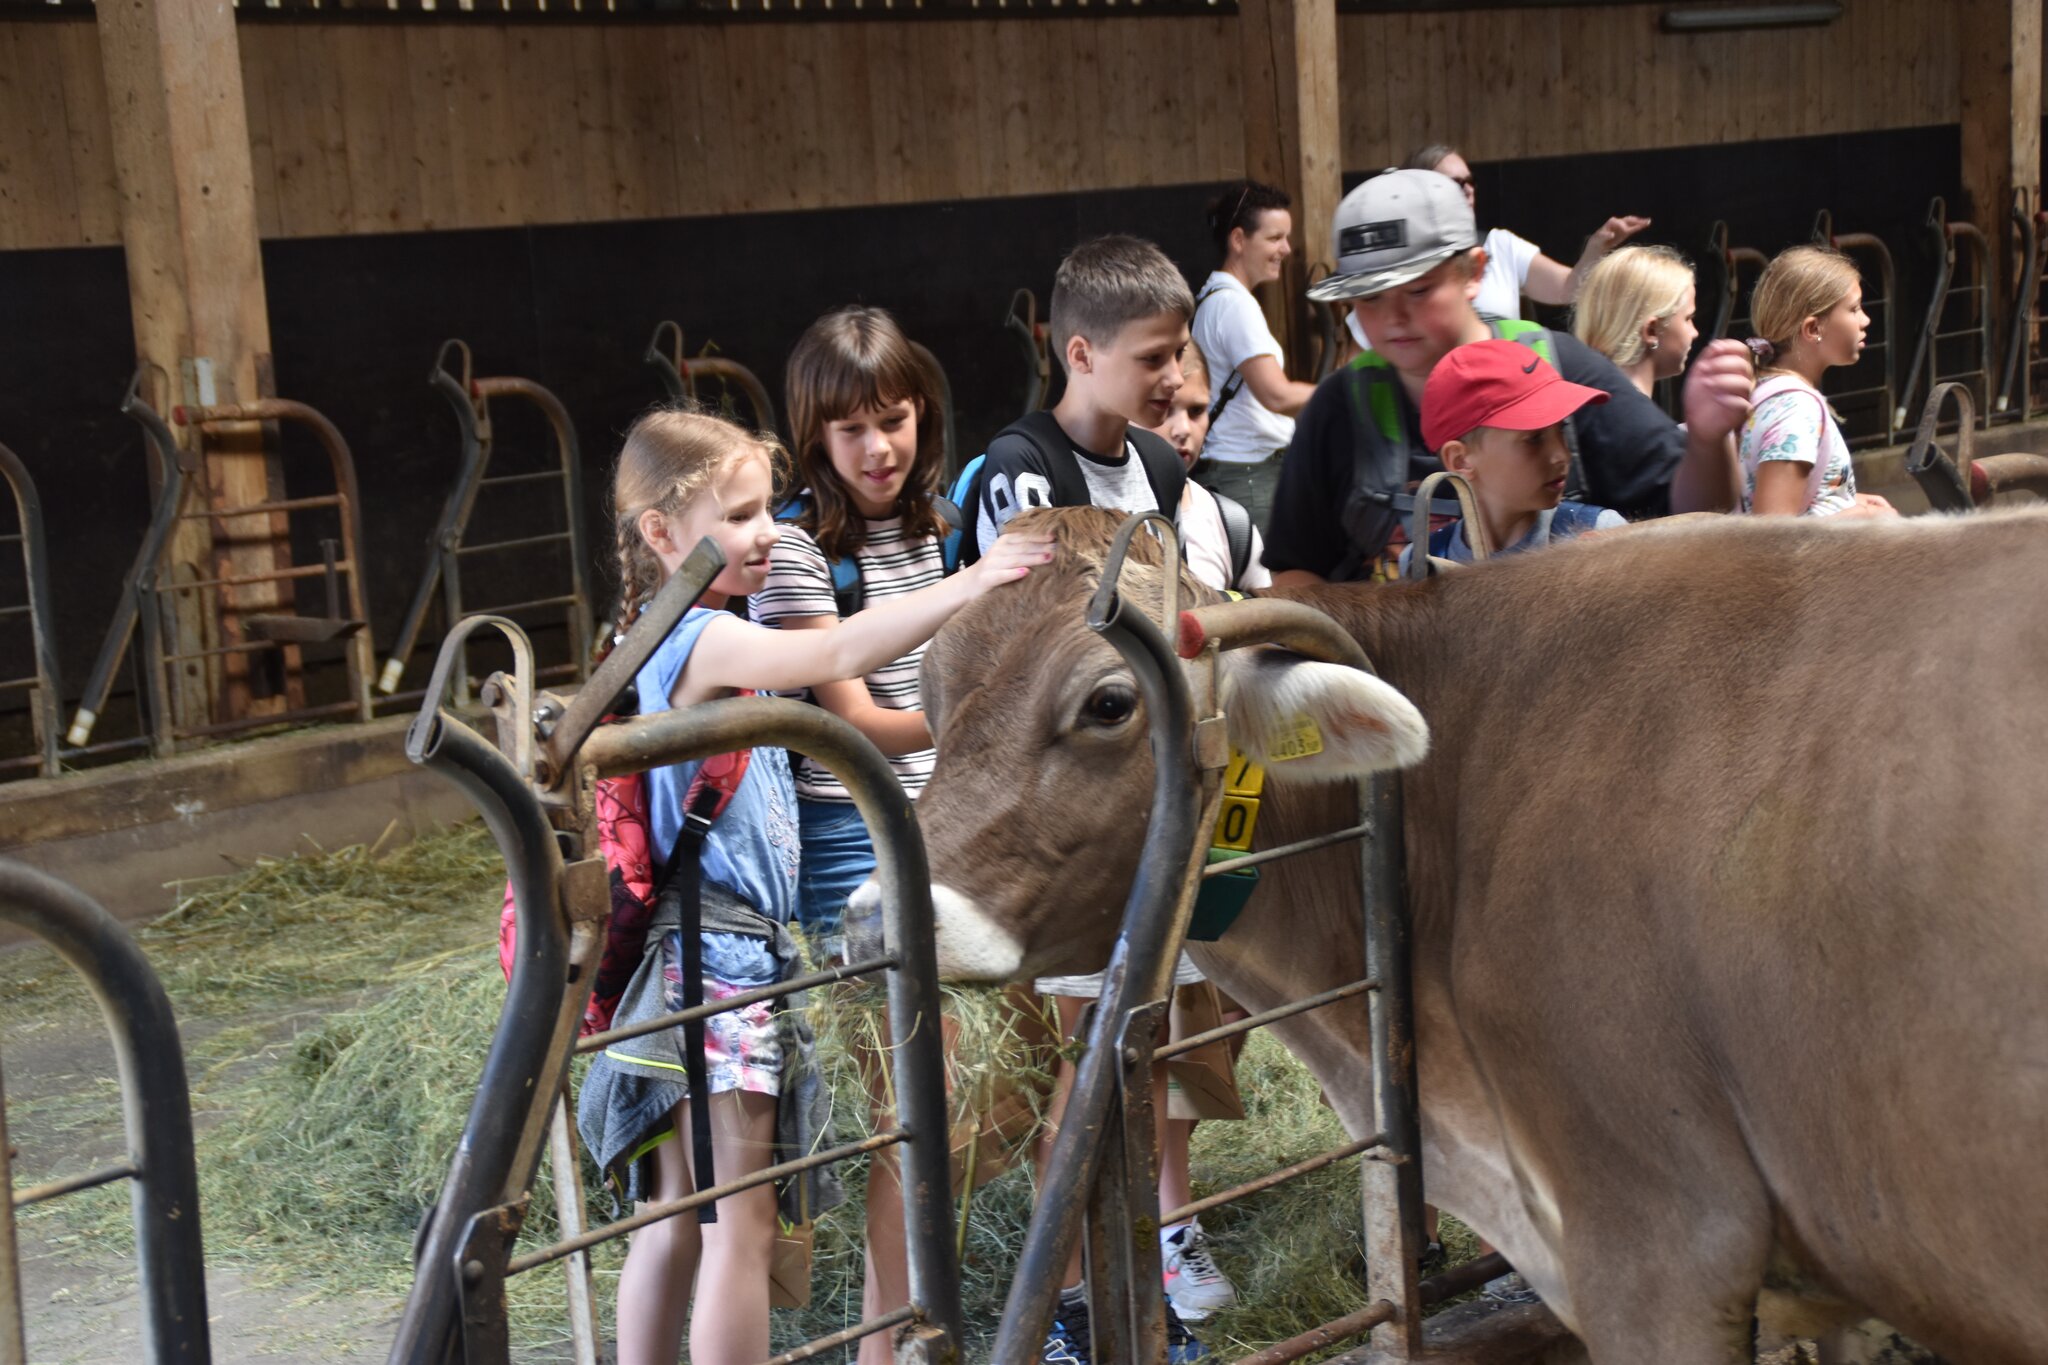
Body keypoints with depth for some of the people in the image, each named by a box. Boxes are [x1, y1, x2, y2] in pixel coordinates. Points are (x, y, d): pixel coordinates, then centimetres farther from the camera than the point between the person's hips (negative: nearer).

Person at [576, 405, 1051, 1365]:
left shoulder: (685, 642, 16)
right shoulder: (702, 640, -16)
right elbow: (837, 656, -30)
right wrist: (969, 585, -33)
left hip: (705, 958, 10)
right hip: (716, 960, -10)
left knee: (679, 1218, 14)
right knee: (742, 1226, -4)